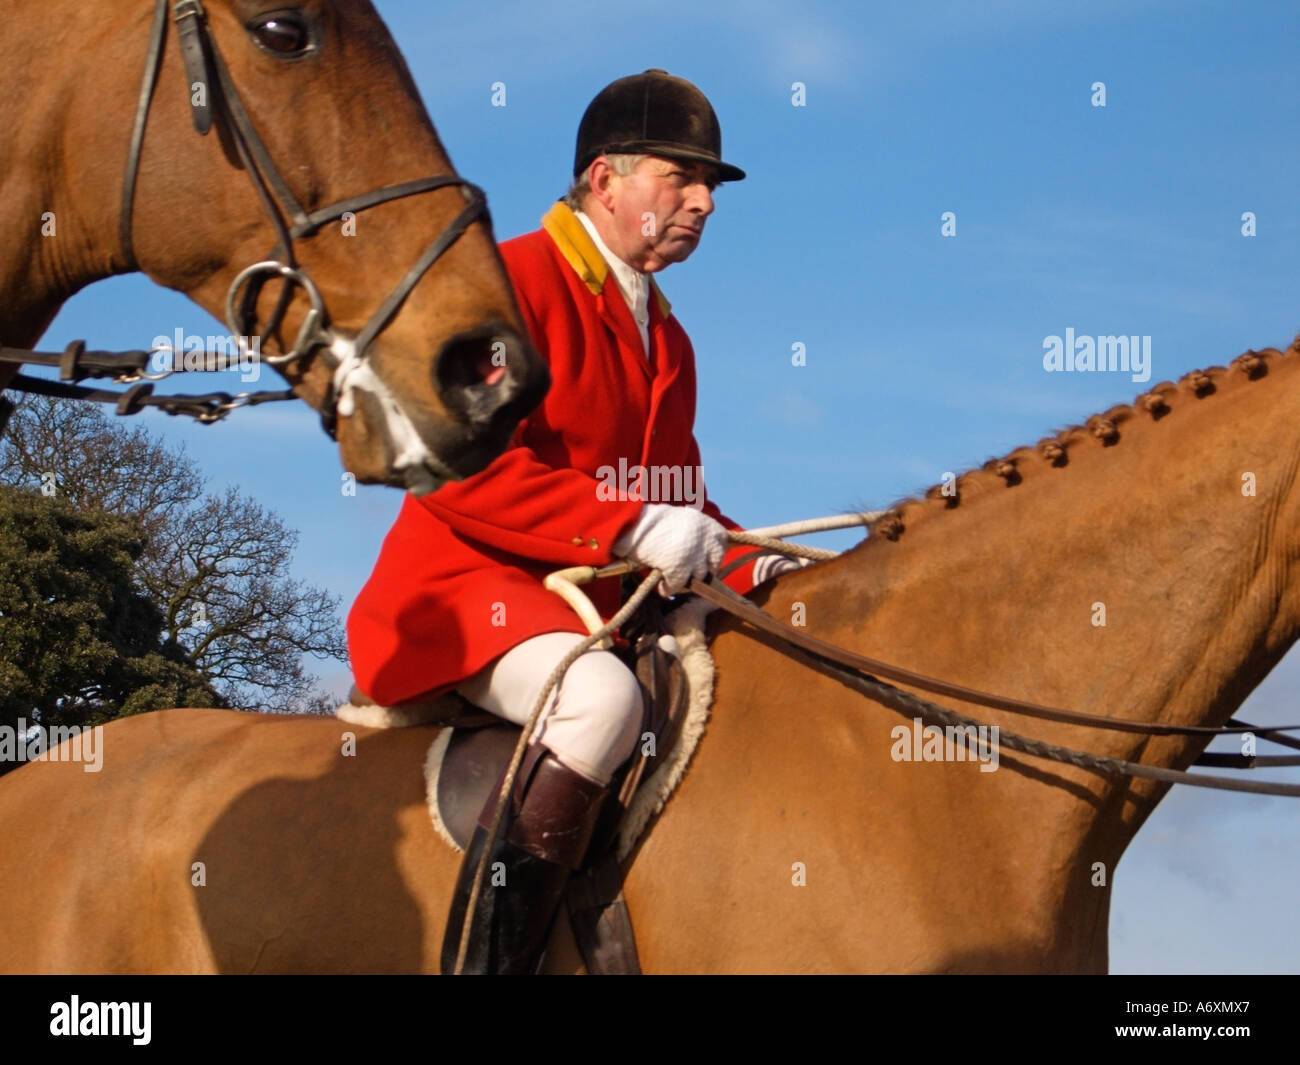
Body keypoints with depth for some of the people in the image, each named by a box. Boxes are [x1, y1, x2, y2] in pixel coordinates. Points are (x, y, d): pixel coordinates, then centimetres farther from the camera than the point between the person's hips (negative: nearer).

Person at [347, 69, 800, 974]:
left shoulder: (667, 336, 21)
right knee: (602, 698, -37)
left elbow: (676, 491, 27)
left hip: (615, 607, 9)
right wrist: (631, 528, -26)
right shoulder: (514, 282, -8)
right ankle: (486, 961, -35)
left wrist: (747, 562, 6)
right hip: (476, 587, -9)